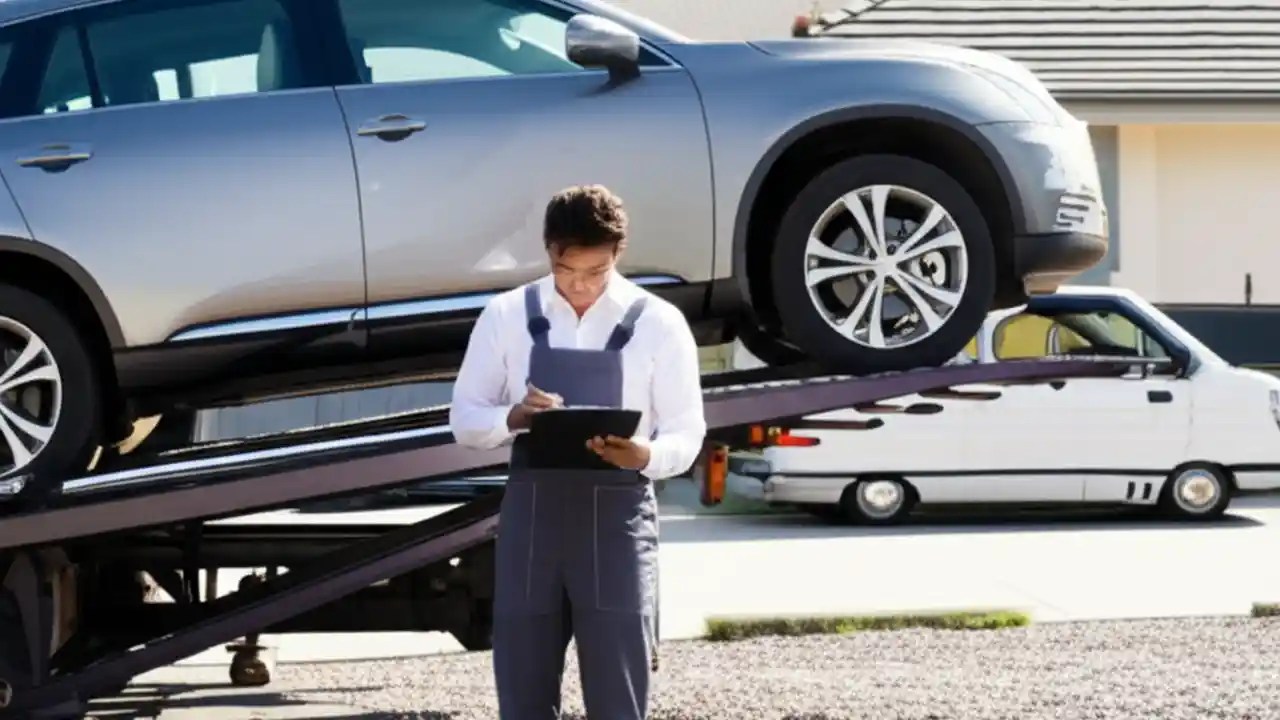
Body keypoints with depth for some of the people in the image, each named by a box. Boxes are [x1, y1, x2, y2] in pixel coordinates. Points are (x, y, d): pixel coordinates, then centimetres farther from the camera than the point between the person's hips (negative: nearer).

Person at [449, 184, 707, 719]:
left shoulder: (659, 324, 0)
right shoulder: (507, 316, 4)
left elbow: (686, 436, 0)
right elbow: (464, 418, 7)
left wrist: (642, 455, -23)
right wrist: (514, 418, -16)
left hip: (616, 520, -2)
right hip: (531, 515, 2)